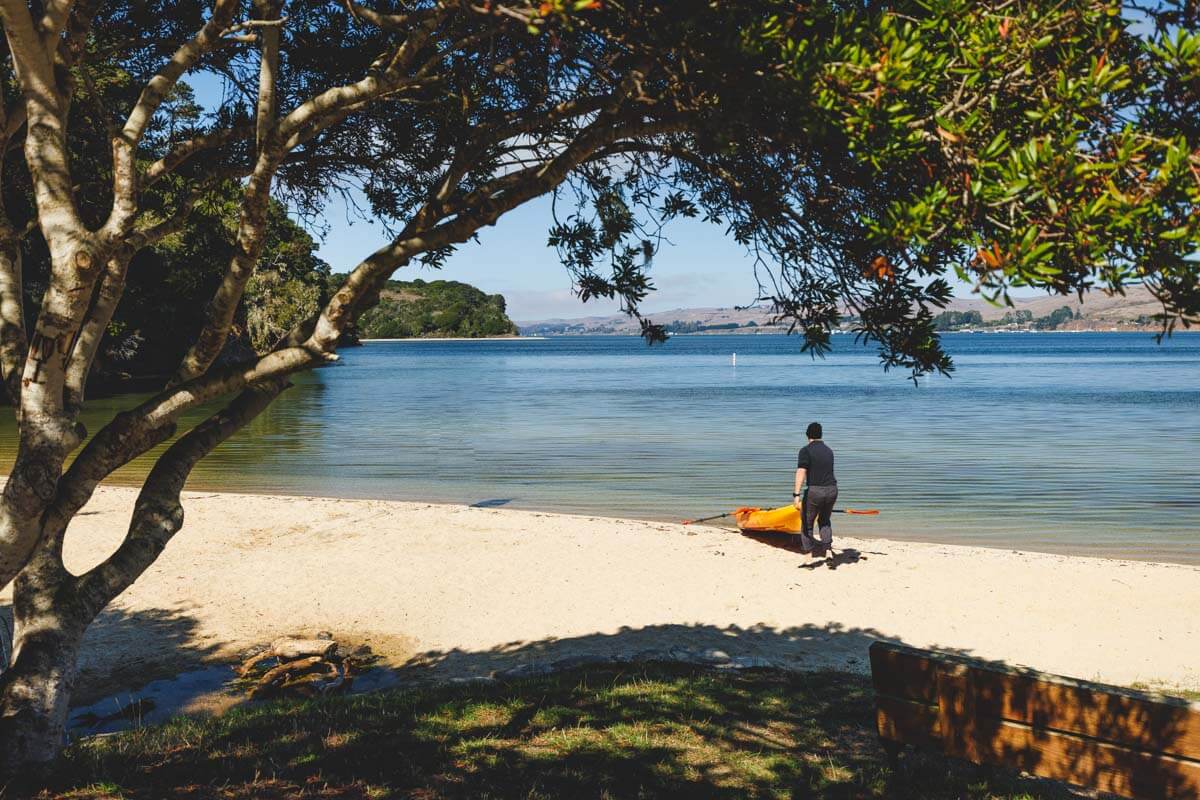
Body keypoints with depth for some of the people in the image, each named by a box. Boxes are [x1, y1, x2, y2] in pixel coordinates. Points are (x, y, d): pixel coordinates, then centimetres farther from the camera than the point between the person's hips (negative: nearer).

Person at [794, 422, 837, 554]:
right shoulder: (828, 451, 16)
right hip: (832, 490, 6)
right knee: (825, 521, 25)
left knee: (807, 523, 12)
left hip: (814, 491, -5)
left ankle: (808, 550, 10)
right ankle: (827, 546, 10)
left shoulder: (806, 450, -5)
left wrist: (797, 494, -23)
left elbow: (801, 472, -17)